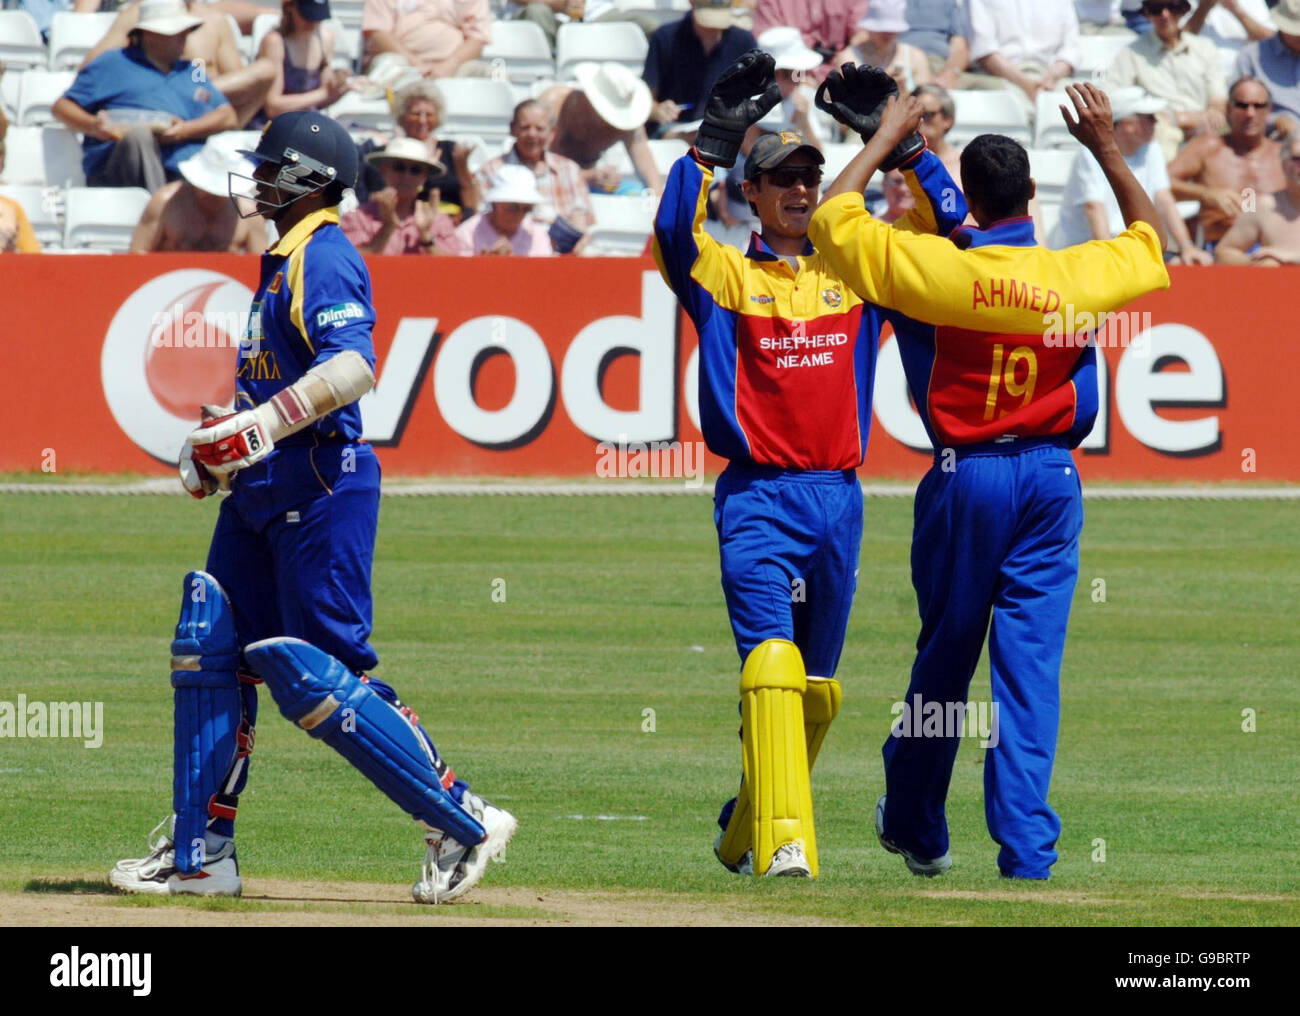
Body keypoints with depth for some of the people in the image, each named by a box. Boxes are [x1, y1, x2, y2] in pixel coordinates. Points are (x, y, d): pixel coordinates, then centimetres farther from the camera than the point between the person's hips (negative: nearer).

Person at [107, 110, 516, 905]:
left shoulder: (326, 260, -14)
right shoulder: (283, 263, 19)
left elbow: (352, 365, -29)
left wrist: (262, 425, -37)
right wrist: (220, 441, 18)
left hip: (321, 489, -10)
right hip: (263, 491, 10)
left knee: (317, 677, -11)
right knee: (211, 653, 8)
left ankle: (464, 822, -4)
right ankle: (200, 854, 13)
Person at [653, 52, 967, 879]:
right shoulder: (727, 275, 4)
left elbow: (946, 220, 7)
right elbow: (675, 229, -16)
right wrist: (717, 136, -21)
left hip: (839, 498, 4)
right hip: (759, 495, -4)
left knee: (817, 686, 12)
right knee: (772, 663, -20)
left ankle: (747, 831, 30)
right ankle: (783, 843, -29)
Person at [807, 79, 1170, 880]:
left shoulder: (941, 270, -15)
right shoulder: (1077, 275, -6)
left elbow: (833, 219, -5)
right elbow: (1150, 241, 17)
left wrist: (886, 141, 5)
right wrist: (1107, 149, 20)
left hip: (966, 480, -1)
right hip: (1051, 477, 1)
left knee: (945, 654, 13)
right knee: (1033, 663, 0)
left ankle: (916, 828, 28)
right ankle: (1028, 853, -6)